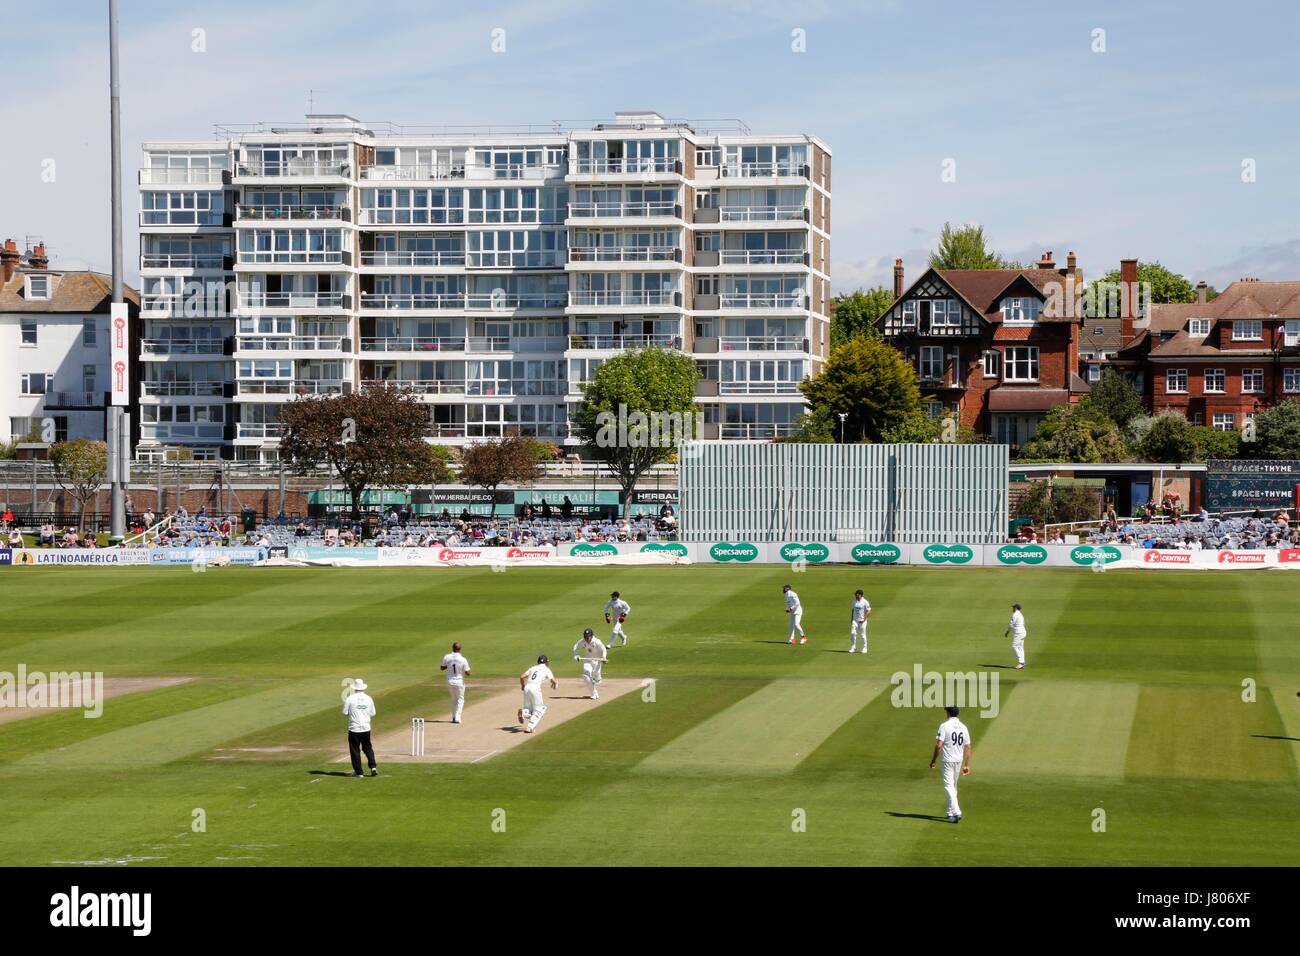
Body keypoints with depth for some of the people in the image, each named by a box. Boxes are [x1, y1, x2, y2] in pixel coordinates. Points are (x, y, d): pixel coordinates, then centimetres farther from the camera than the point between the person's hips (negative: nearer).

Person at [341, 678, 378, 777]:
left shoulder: (350, 698, -9)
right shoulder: (368, 699, 2)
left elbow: (345, 713, -6)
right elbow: (373, 714, 7)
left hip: (354, 728, -3)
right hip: (366, 728, 3)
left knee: (355, 750, 5)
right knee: (368, 748, 17)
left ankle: (358, 772, 5)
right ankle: (373, 766, 0)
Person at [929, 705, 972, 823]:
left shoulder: (944, 726, -12)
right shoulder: (963, 727, 6)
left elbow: (939, 745, -18)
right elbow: (967, 747, 6)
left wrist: (933, 760, -8)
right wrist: (967, 765, 10)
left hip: (948, 760, -6)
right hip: (959, 760, 6)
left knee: (949, 786, -8)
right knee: (953, 787, 19)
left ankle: (956, 812, -22)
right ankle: (951, 813, 26)